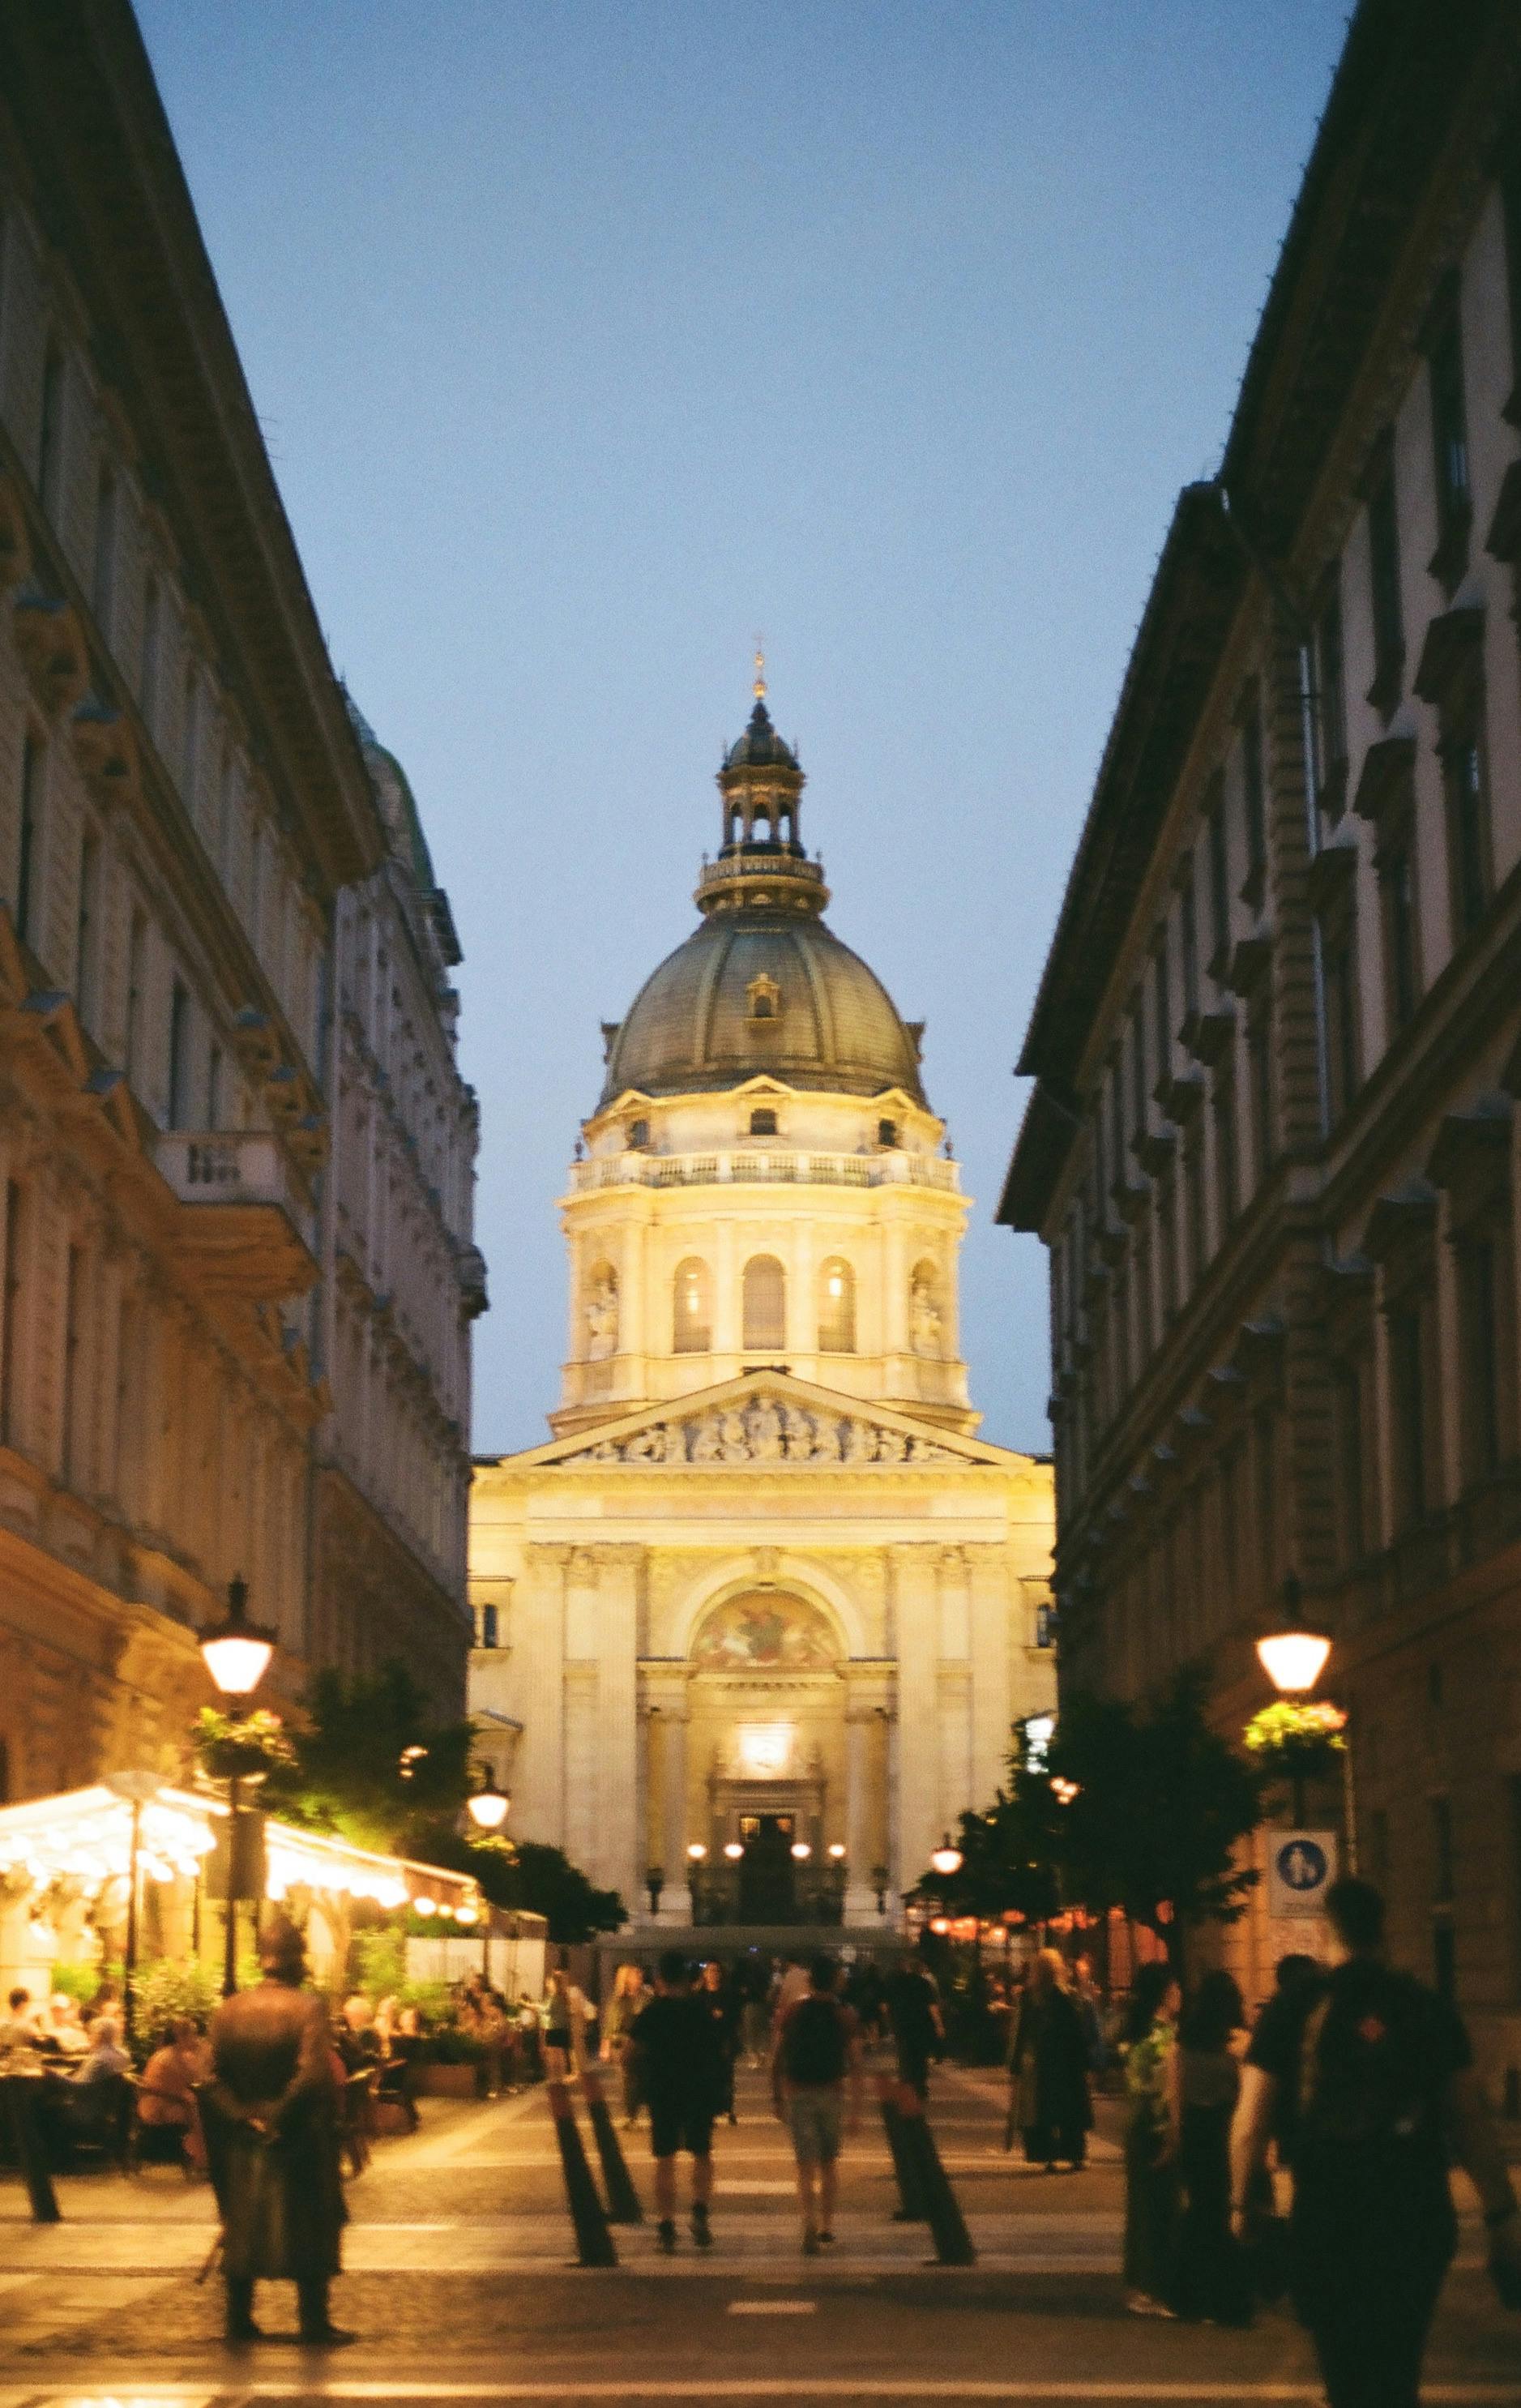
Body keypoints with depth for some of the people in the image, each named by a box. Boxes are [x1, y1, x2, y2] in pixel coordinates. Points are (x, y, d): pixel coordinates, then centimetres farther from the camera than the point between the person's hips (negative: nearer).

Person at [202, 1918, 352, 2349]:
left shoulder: (229, 2009, 1)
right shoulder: (307, 2006, -14)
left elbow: (214, 2078, -4)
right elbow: (313, 2075, -23)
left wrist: (242, 2116, -5)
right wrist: (281, 2116, -13)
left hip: (243, 2138, 4)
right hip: (296, 2138, -4)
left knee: (242, 2229, 15)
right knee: (308, 2230, 6)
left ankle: (239, 2320, 20)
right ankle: (315, 2324, 7)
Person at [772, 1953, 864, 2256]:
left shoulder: (792, 2013, -1)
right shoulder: (845, 2016, -2)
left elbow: (777, 2059, 1)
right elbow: (855, 2066, -6)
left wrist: (777, 2098, 11)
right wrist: (856, 2111, -5)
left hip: (798, 2094, -1)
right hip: (832, 2094, 1)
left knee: (806, 2165, -3)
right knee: (829, 2162, 18)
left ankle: (810, 2228, -21)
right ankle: (827, 2226, 24)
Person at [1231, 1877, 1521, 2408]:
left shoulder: (1294, 2007, -3)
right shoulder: (1426, 2007, 1)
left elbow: (1251, 2121, -5)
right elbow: (1471, 2120, 0)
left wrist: (1241, 2202, 8)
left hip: (1325, 2219, -1)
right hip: (1417, 2219, 1)